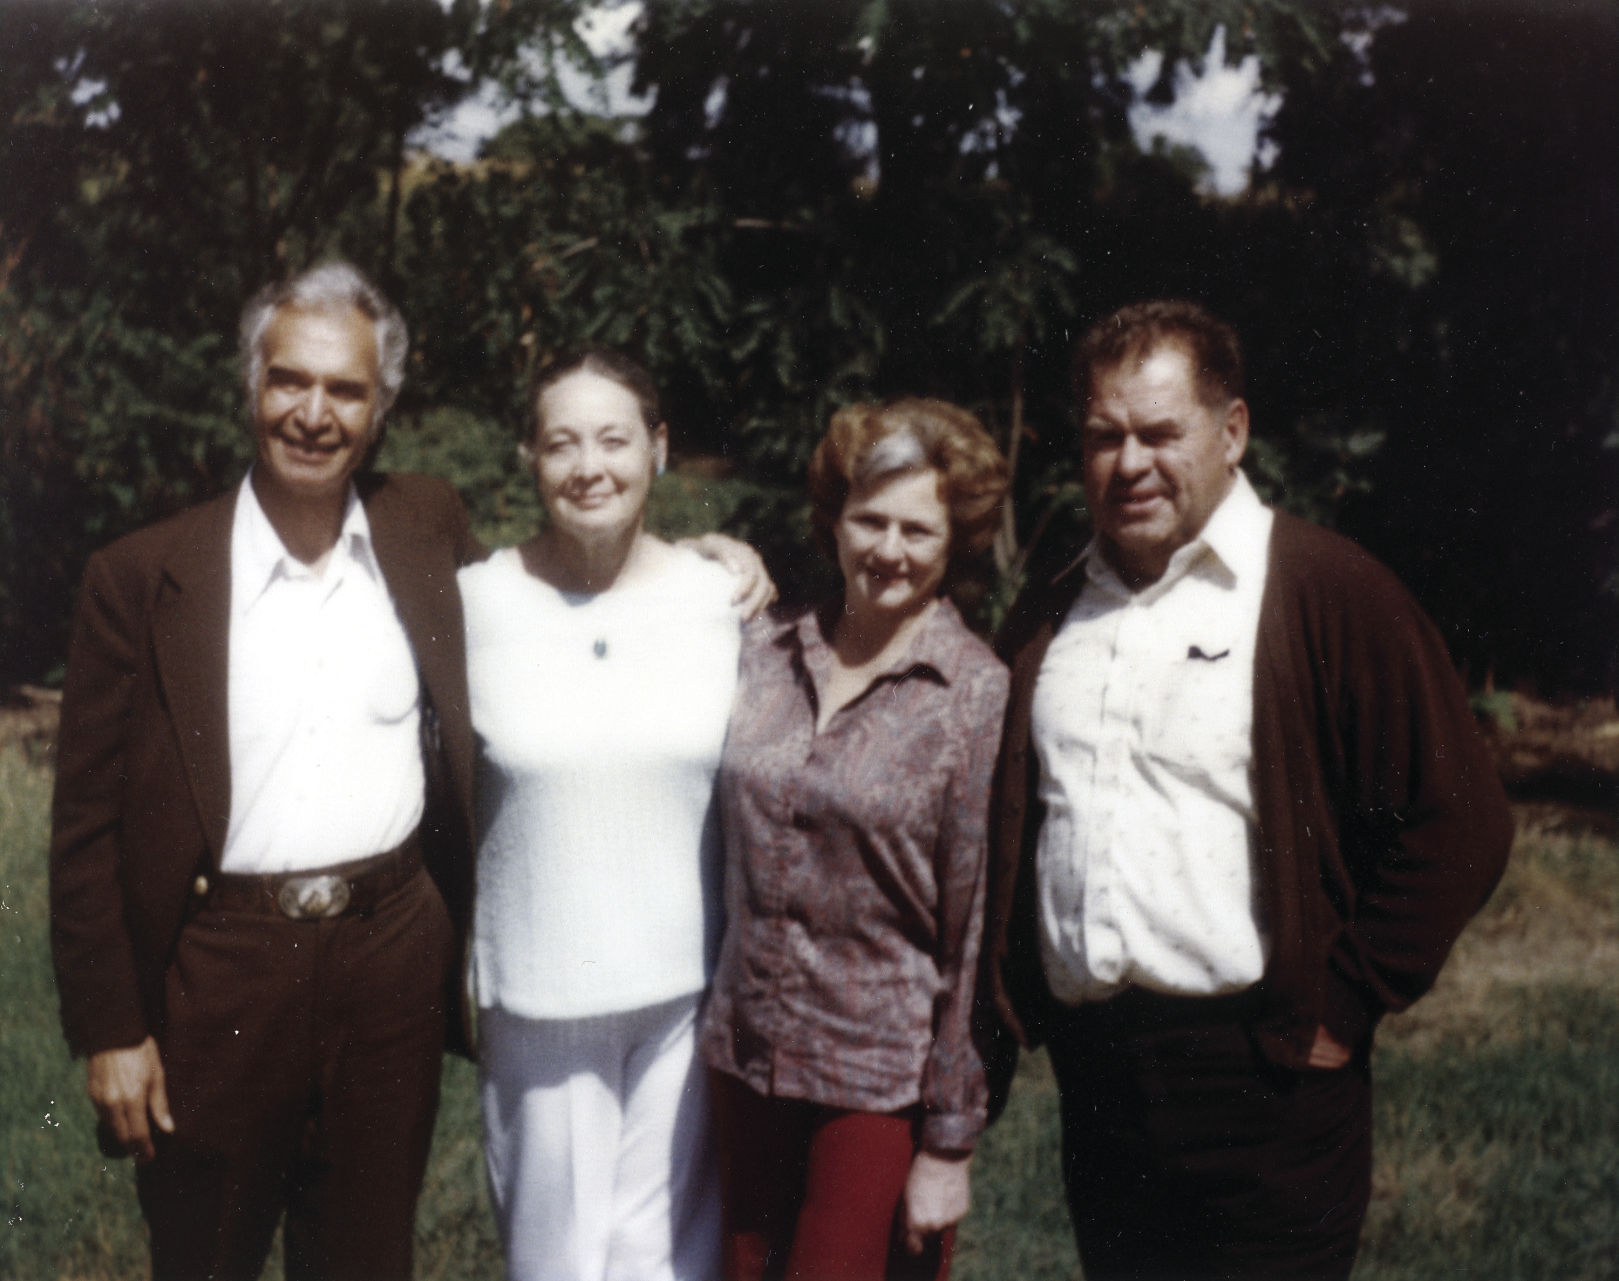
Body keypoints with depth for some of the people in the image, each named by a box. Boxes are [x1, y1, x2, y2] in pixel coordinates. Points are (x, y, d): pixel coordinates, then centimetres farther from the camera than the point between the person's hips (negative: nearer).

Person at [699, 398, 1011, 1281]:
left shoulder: (977, 696, -10)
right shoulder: (765, 655, 2)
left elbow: (975, 933, -9)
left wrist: (949, 1143, -9)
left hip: (884, 1084, -4)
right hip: (749, 1060, 4)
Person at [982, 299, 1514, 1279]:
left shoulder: (1329, 593, -7)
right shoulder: (1046, 620, 12)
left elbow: (1458, 823, -10)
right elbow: (1008, 825, 21)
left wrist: (1342, 1003, -10)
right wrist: (1020, 998, 10)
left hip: (1262, 1079, -5)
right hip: (1090, 1075, 6)